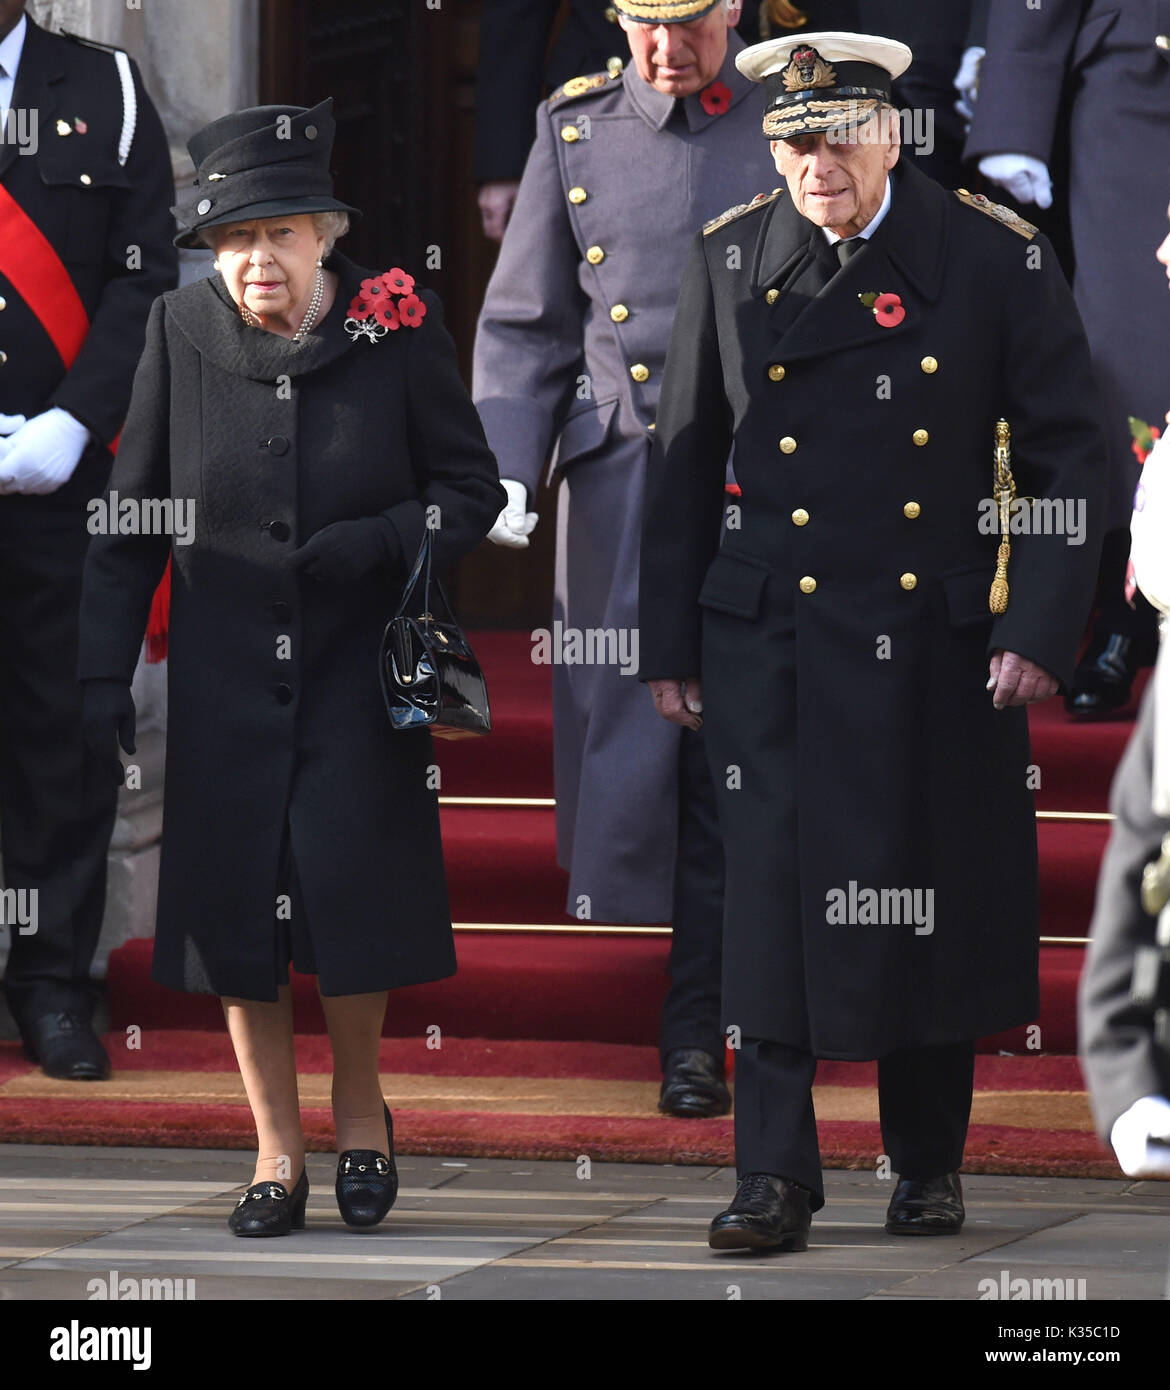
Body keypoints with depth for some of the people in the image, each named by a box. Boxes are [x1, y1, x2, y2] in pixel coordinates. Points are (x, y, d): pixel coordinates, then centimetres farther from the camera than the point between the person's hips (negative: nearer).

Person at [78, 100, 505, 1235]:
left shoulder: (397, 329, -7)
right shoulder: (181, 333, -2)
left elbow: (472, 489, 1)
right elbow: (130, 517, 5)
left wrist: (381, 542, -17)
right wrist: (105, 667, 2)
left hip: (359, 669, -2)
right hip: (224, 673, 2)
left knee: (346, 877, -10)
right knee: (234, 896, 2)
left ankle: (359, 1102, 16)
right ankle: (277, 1150, 15)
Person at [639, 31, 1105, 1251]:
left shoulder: (996, 257, -3)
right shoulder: (728, 260, 2)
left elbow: (1065, 454, -1)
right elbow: (684, 462, 9)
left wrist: (1039, 633, -9)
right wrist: (668, 646, 7)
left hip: (942, 647, 0)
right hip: (773, 638, 1)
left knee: (937, 905, 6)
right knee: (773, 898, -7)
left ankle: (930, 1165, 22)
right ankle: (775, 1177, -2)